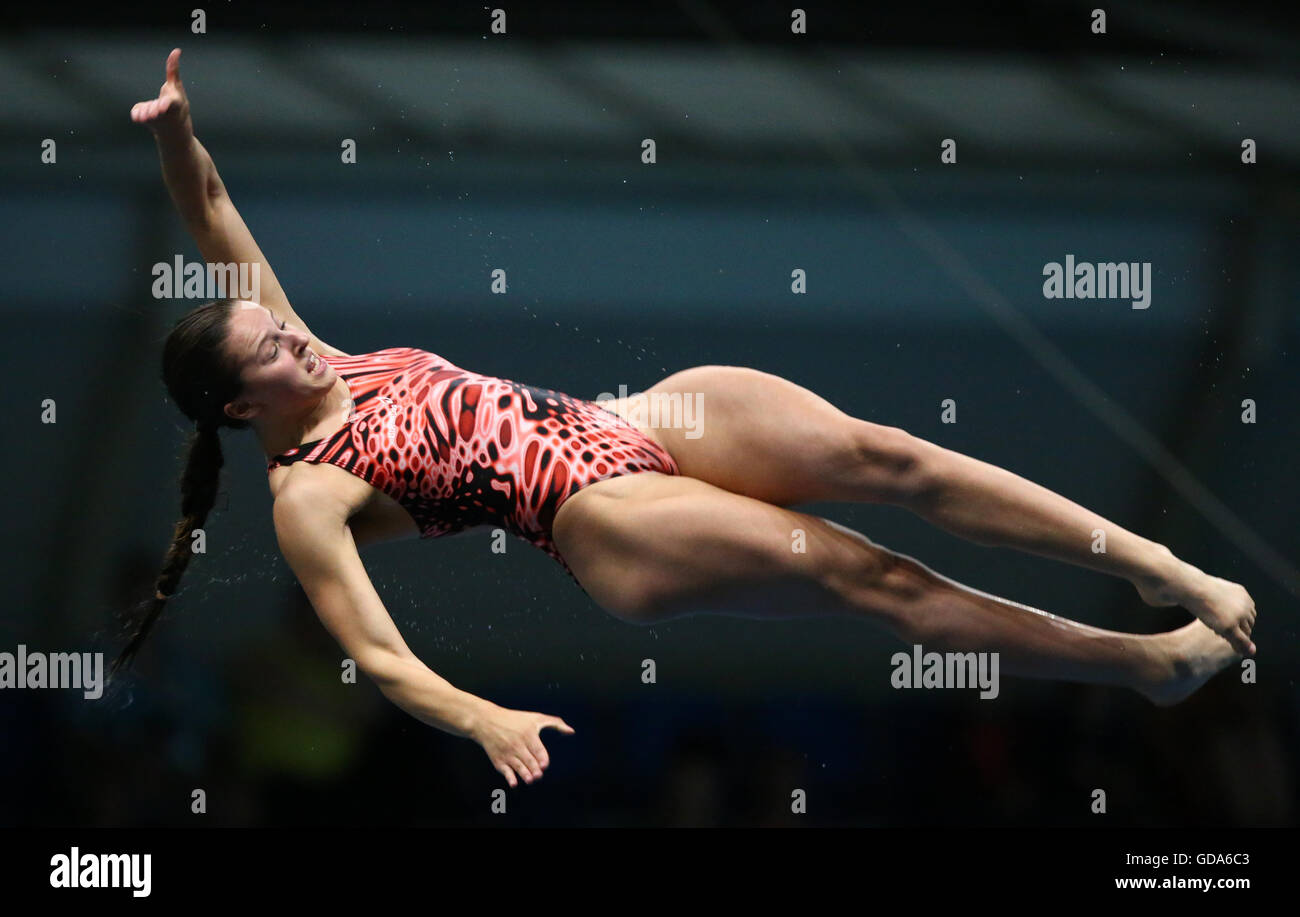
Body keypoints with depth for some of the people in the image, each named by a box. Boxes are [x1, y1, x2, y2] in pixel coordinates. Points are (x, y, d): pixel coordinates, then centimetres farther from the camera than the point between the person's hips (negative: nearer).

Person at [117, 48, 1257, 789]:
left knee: (877, 454, -16)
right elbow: (378, 656, -14)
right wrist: (483, 722, -31)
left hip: (635, 418, 7)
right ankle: (1150, 661, -17)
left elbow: (218, 226, 12)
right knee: (860, 570, -21)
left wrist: (176, 133, -4)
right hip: (603, 516, -7)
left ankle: (1170, 569, -18)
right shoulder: (307, 496, -5)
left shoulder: (322, 362, 15)